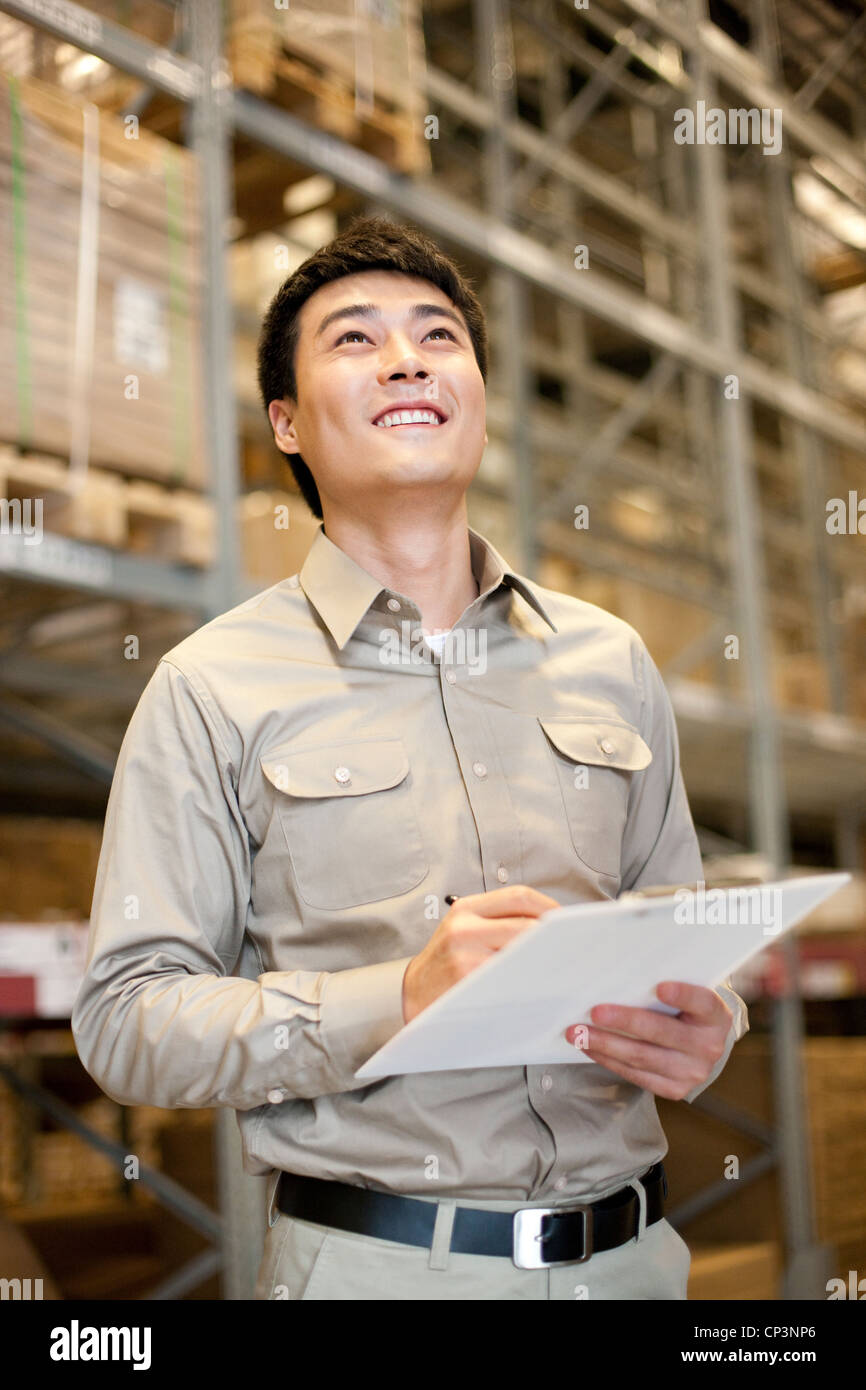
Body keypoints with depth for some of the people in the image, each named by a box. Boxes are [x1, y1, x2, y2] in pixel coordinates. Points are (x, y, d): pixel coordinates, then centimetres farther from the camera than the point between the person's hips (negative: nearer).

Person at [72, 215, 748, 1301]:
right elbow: (125, 1019, -9)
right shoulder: (214, 688, -5)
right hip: (371, 1261, -3)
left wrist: (706, 1028, -9)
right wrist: (398, 997, -22)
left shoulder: (611, 661, 6)